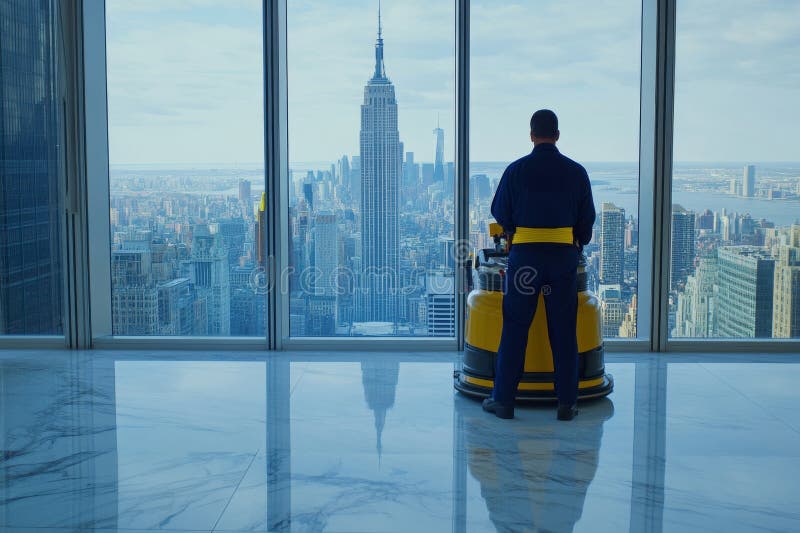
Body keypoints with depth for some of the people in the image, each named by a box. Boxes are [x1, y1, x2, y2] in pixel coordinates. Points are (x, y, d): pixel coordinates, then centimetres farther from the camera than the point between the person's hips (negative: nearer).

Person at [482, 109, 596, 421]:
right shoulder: (576, 172, 2)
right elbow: (587, 218, 7)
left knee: (514, 328, 5)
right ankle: (567, 403, 11)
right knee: (564, 330, 7)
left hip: (525, 255, -1)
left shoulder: (516, 170, -3)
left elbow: (500, 214, 4)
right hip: (564, 255, 1)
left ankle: (503, 400, 8)